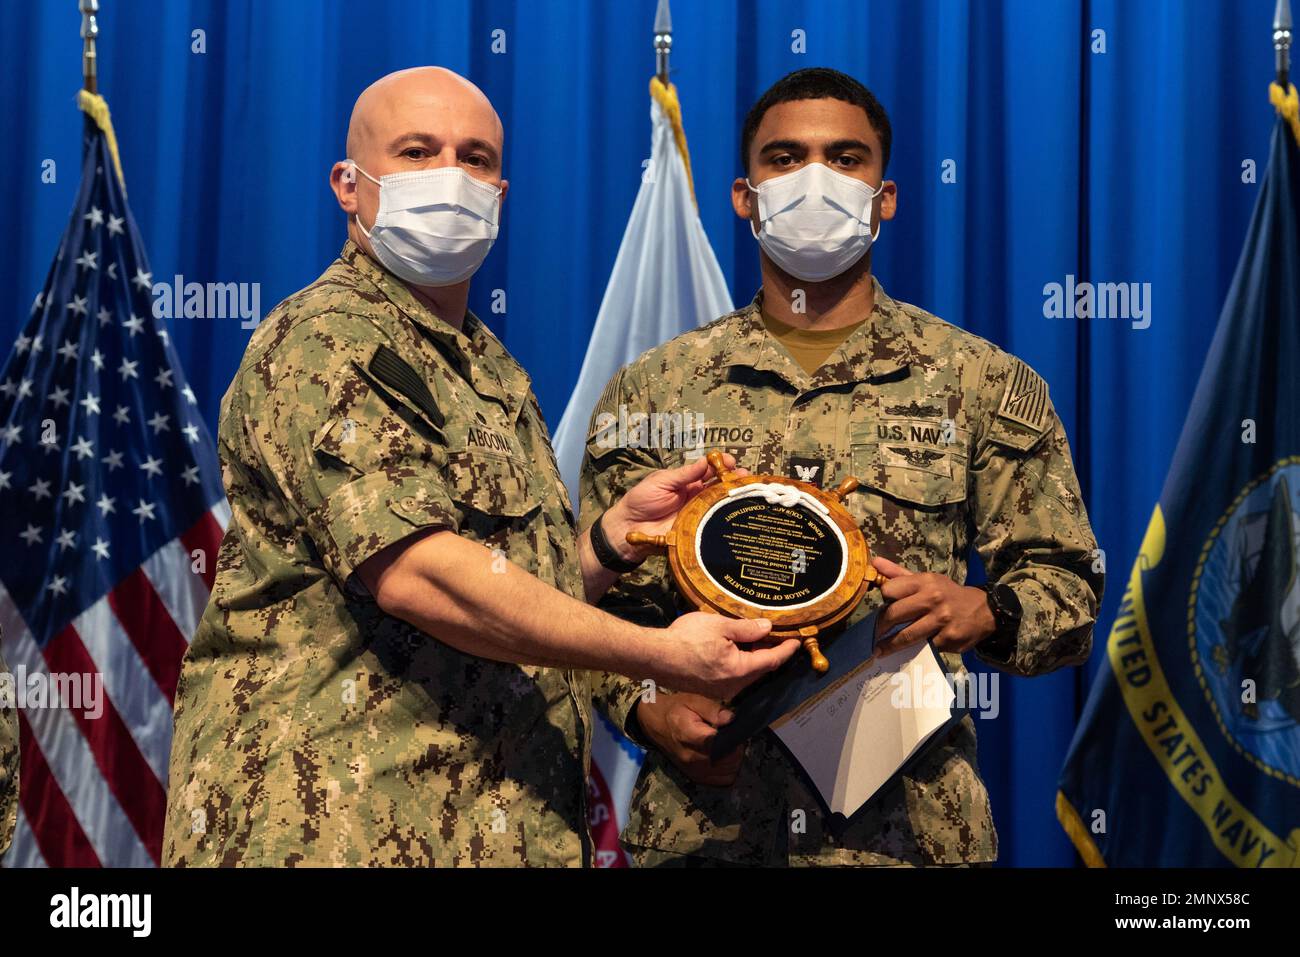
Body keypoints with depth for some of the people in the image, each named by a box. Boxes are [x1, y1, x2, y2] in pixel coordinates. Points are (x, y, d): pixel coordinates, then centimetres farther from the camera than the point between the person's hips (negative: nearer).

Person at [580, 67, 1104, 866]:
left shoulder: (984, 384, 4)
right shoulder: (651, 390, 6)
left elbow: (1065, 586, 6)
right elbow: (599, 599, 8)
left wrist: (983, 614, -14)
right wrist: (647, 706, -10)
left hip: (909, 822, 0)